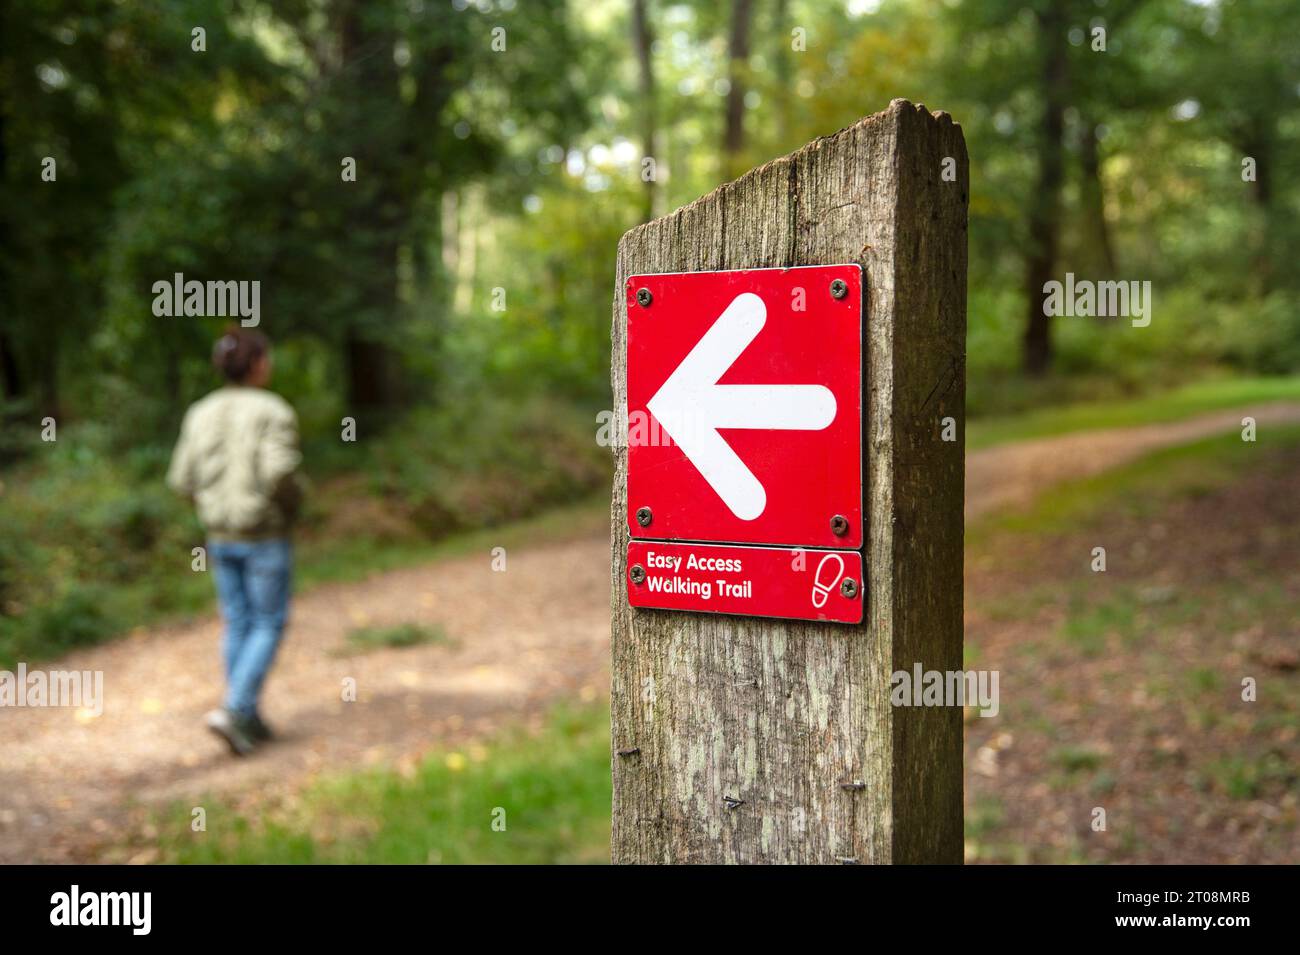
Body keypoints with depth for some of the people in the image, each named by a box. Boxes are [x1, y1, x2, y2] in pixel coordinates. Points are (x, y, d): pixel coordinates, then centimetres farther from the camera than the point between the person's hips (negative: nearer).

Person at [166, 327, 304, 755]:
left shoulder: (201, 413, 3)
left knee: (238, 624, 14)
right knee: (269, 626, 6)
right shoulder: (274, 412, -14)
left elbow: (183, 480, 2)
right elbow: (279, 471, -26)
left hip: (220, 535, 6)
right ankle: (234, 711, -7)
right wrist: (291, 502, -5)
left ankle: (248, 720, 20)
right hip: (264, 536, -5)